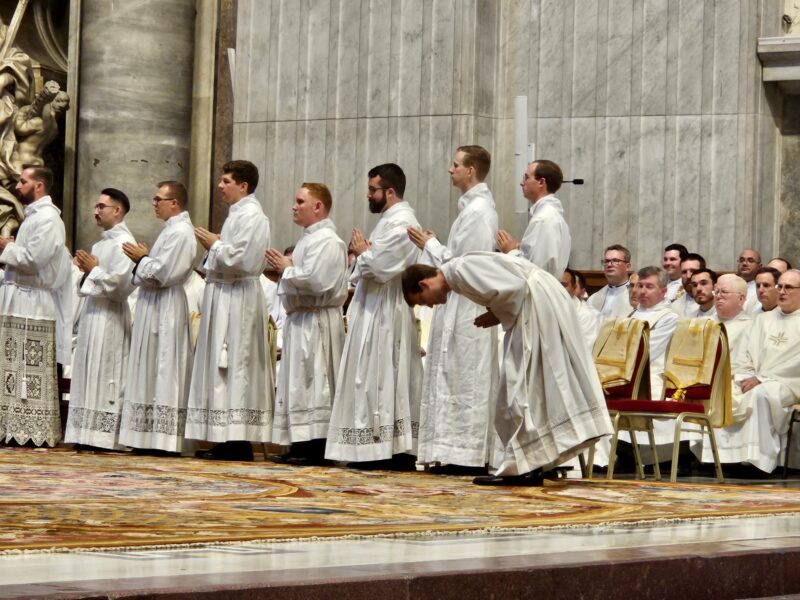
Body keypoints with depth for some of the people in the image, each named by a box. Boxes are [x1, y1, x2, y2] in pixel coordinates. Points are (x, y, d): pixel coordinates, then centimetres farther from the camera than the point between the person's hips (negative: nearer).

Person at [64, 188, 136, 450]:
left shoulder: (123, 242, -10)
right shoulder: (101, 243, 18)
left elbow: (121, 283, -20)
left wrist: (94, 269, -10)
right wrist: (87, 269, 5)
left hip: (109, 317, -9)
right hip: (93, 313, 10)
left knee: (105, 376, -9)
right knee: (90, 375, 8)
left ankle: (107, 436, -8)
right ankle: (92, 434, 10)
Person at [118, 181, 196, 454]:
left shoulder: (180, 232, -15)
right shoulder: (172, 229, 18)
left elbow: (162, 273, -21)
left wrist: (141, 259, -6)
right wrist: (143, 260, 7)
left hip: (165, 310, -11)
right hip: (154, 308, 11)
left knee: (163, 373, -9)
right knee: (152, 374, 9)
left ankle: (163, 438, -8)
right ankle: (154, 438, 10)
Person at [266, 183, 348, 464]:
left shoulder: (326, 241, -14)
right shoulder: (309, 238, 18)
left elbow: (314, 280, -25)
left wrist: (287, 269, -11)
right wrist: (286, 267, 11)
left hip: (316, 322, -11)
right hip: (300, 320, 11)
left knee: (315, 385, -9)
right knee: (299, 385, 10)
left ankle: (316, 448, -8)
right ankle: (303, 445, 13)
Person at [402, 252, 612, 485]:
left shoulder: (462, 270, -15)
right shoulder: (458, 275, 14)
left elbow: (513, 287, -22)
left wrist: (498, 315, -7)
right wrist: (498, 314, 5)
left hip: (539, 301, -10)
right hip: (542, 302, 10)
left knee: (522, 384, -7)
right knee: (532, 385, 11)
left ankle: (522, 466, -5)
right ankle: (530, 464, 14)